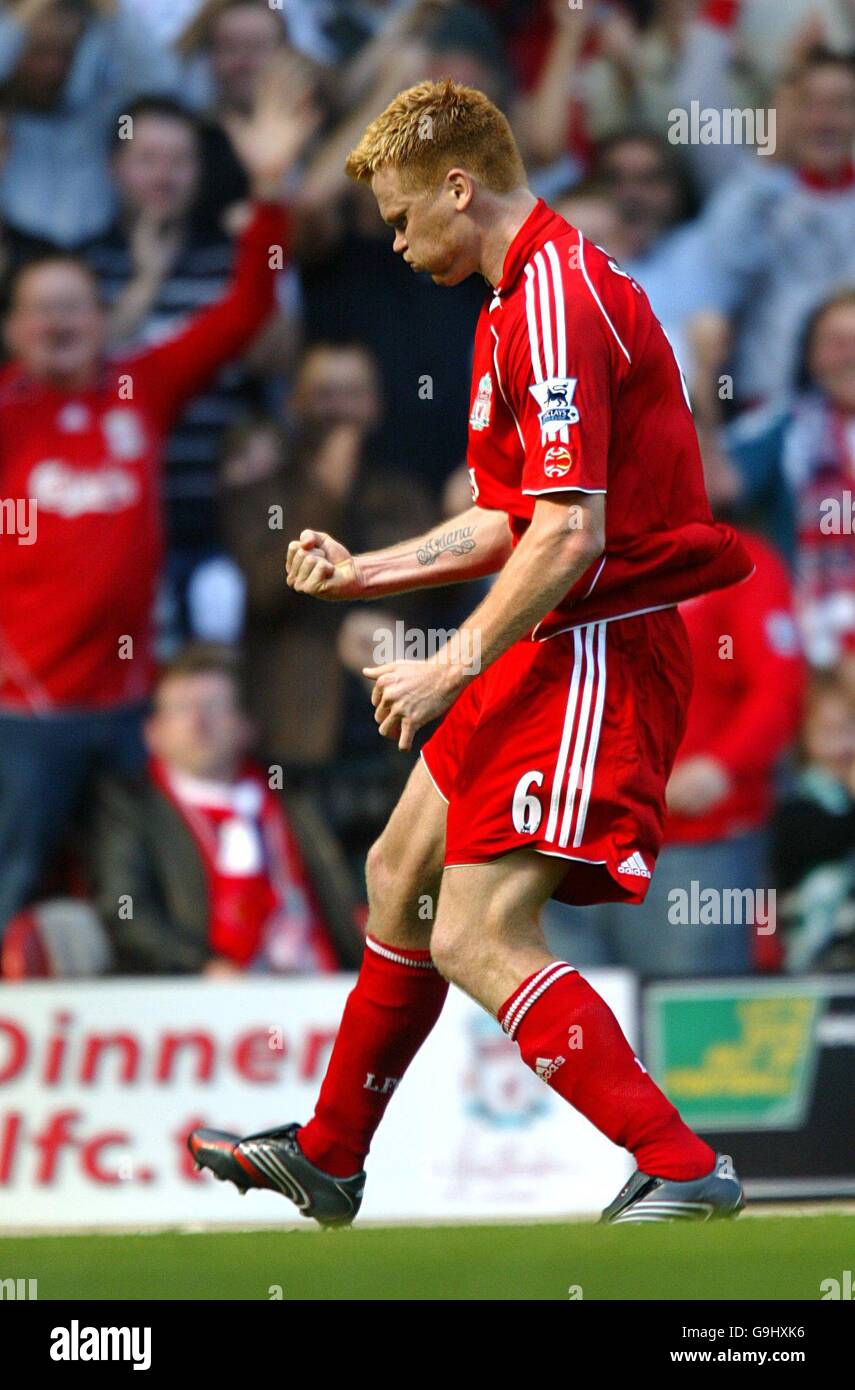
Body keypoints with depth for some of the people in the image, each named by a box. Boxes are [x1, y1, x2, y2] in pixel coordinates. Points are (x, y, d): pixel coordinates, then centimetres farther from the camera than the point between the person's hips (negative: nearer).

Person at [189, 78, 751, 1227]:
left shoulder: (556, 300, -19)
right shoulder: (517, 298, 15)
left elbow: (569, 536, -26)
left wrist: (454, 668, -22)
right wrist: (360, 573, 21)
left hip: (596, 652, -11)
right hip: (544, 650, 11)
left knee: (476, 938, -17)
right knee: (400, 876, 22)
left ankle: (683, 1172, -18)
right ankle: (328, 1158, 37)